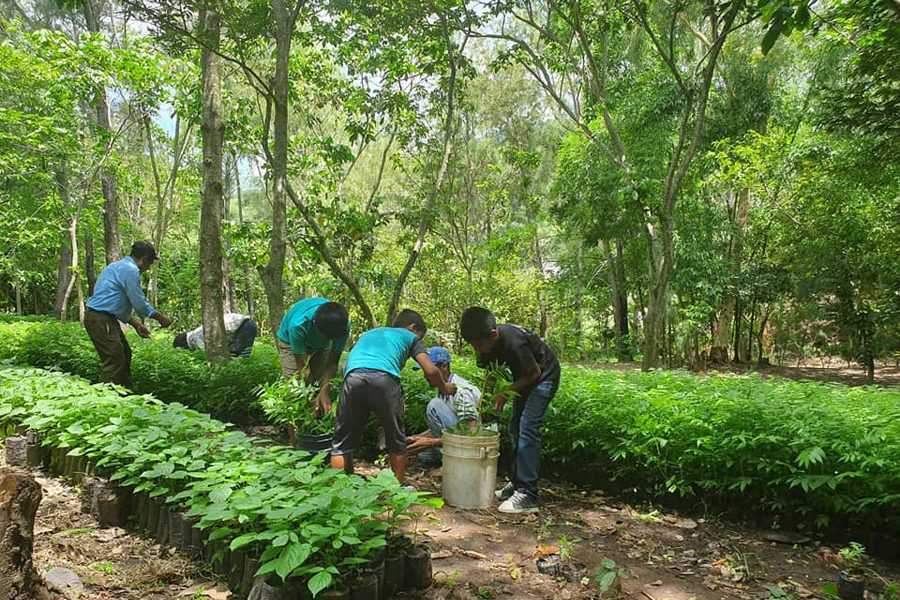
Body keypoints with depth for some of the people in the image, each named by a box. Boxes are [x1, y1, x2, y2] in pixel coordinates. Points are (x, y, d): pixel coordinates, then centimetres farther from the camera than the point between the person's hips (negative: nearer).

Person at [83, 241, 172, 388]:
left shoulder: (118, 266, 20)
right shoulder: (130, 270, -13)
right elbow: (139, 302, -13)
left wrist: (137, 325, 22)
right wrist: (161, 318, 0)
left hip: (100, 318, 11)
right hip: (101, 319, -11)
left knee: (125, 354, 17)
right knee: (114, 360, -9)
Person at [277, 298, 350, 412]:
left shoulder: (342, 325, -34)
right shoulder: (298, 325, -43)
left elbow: (332, 363, -24)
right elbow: (303, 367, -35)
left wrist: (325, 391, -34)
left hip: (320, 344, 3)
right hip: (290, 341, -3)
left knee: (322, 381, -7)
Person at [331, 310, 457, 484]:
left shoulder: (369, 333, 42)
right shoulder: (410, 336, 29)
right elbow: (430, 371, 18)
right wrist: (444, 387, 36)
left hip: (353, 376, 3)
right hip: (385, 378, -3)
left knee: (342, 441, 14)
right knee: (396, 440, 16)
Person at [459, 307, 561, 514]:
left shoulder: (513, 343, -35)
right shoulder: (488, 343, -11)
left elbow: (535, 373, -24)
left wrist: (506, 394, -21)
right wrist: (485, 396, -10)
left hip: (544, 377, -9)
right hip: (525, 378, 9)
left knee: (528, 429, -17)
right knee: (515, 427, 10)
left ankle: (527, 495, -17)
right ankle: (516, 483, 19)